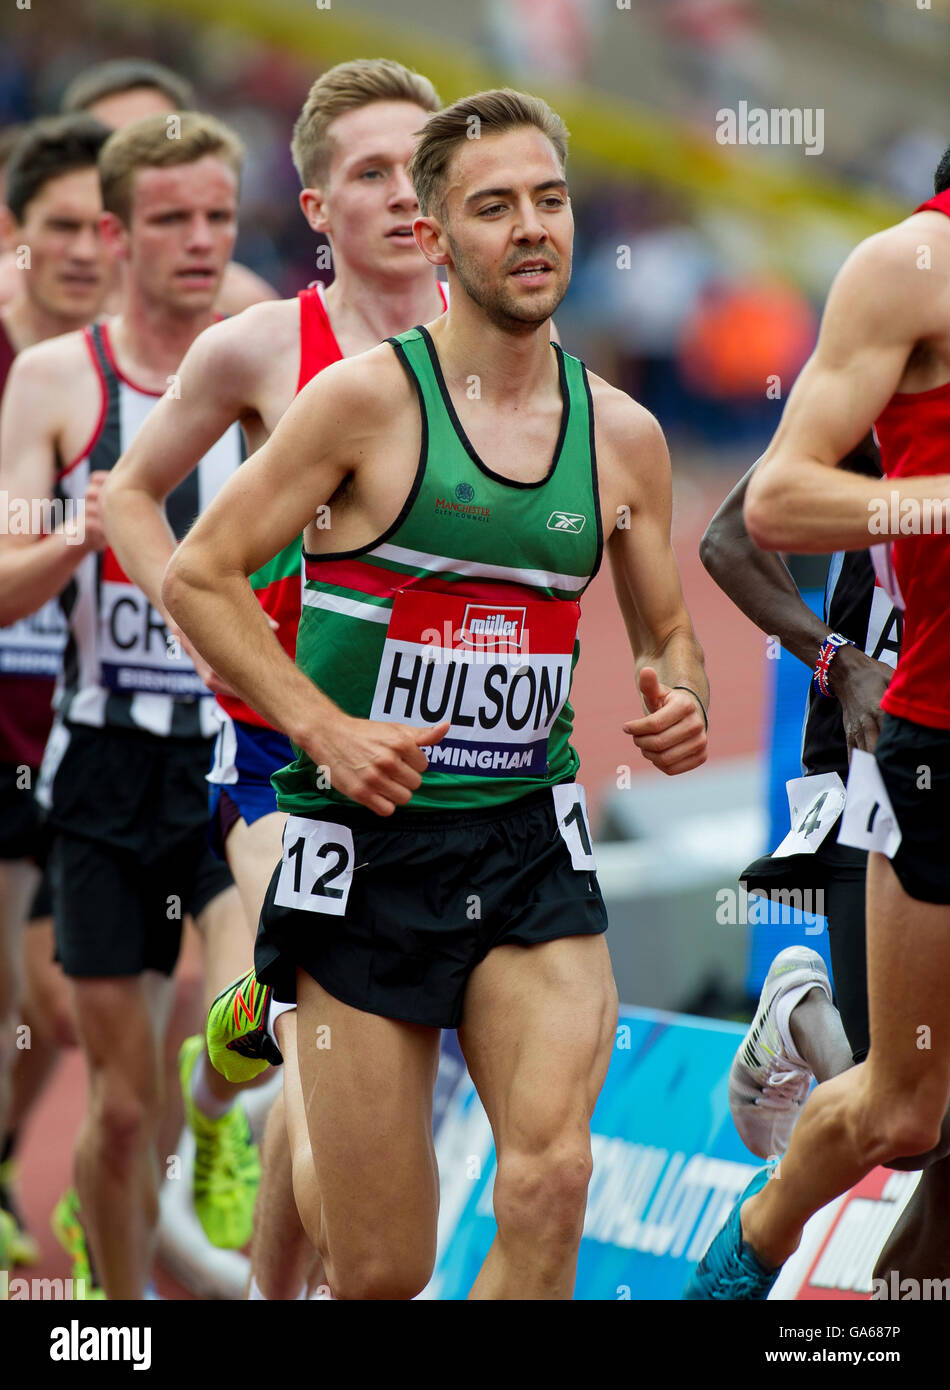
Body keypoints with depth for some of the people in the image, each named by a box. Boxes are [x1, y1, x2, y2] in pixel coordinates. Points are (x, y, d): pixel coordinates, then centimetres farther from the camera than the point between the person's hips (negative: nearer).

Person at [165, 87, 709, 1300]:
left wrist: (680, 703, -2)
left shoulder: (623, 436, 7)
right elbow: (197, 576, -5)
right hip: (366, 840, -3)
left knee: (551, 1180, -20)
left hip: (529, 842, 3)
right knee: (383, 1274, 1)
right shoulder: (368, 399, -7)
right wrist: (326, 730, -13)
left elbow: (666, 632, 21)